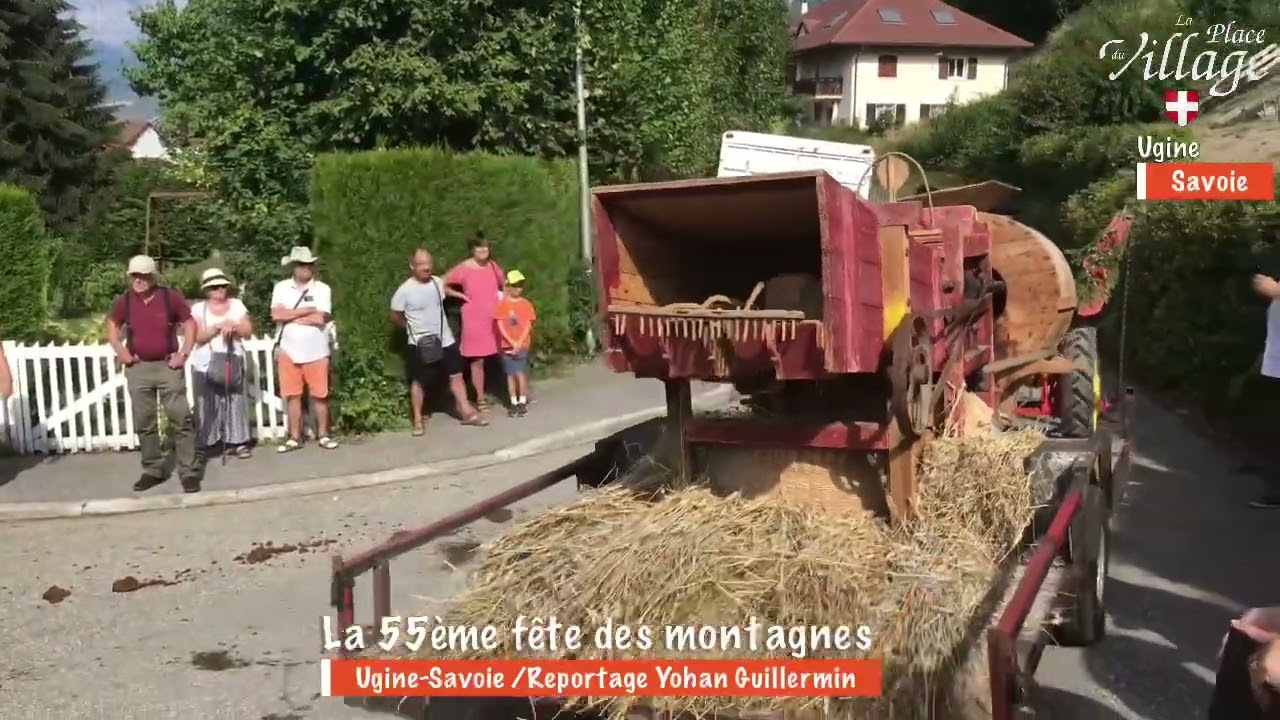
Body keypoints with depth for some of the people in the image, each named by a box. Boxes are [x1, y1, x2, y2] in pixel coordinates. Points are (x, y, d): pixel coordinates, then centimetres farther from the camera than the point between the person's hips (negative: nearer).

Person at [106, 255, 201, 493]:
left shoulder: (171, 297, -4)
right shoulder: (124, 301, 3)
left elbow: (189, 324, 3)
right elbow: (112, 326, 19)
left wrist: (184, 353, -5)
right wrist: (119, 350, 4)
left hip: (168, 366, -3)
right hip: (138, 368, 3)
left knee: (180, 419, -5)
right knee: (144, 423, 9)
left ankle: (189, 472, 0)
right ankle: (153, 470, 20)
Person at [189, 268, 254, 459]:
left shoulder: (237, 305, 9)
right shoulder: (198, 309, 2)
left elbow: (248, 331, 4)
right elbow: (197, 337, -7)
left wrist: (234, 327, -14)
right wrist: (217, 327, -18)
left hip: (233, 361, 2)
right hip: (206, 363, -2)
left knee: (235, 401, -1)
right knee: (208, 405, -3)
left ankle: (238, 442, 0)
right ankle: (205, 443, -1)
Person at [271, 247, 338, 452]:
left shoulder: (322, 289, -2)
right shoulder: (281, 287, 2)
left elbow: (321, 318, -13)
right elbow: (276, 314, -11)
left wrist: (291, 316, -8)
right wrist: (306, 311, -10)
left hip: (316, 352, -1)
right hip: (288, 352, 1)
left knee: (320, 395, 5)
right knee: (292, 395, 7)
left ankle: (323, 435, 15)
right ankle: (294, 437, 15)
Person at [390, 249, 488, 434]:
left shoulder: (437, 282, -1)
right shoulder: (404, 291, -15)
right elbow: (395, 316, -3)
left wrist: (459, 295, 16)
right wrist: (412, 329, 6)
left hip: (445, 340, 5)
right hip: (419, 344, -5)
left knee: (456, 375, 9)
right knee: (418, 382, 4)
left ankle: (466, 412, 19)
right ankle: (418, 420, 15)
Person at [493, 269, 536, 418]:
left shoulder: (526, 304, 2)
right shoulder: (502, 304, -2)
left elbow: (528, 326, -2)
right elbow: (500, 327, -5)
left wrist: (519, 343, -13)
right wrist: (512, 343, -14)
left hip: (522, 345, 0)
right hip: (508, 345, 0)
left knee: (521, 373, -5)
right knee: (511, 374, 5)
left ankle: (523, 402, 4)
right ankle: (514, 403, 12)